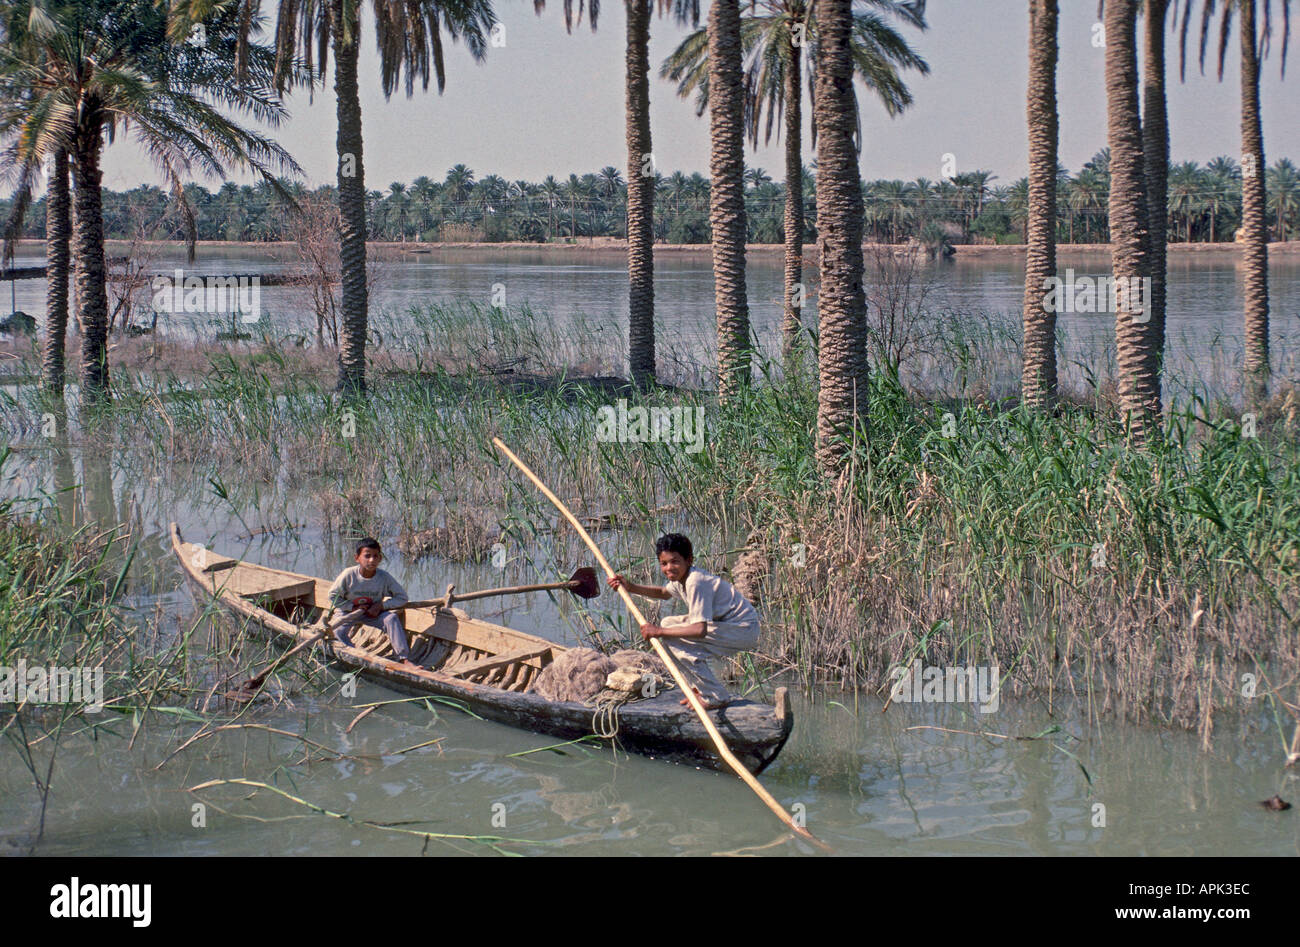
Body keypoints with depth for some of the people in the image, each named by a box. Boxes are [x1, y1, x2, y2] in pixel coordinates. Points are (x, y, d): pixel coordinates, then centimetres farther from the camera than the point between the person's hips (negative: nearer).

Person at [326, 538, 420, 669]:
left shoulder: (384, 577, -17)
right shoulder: (348, 575, -21)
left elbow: (402, 598, -9)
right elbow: (333, 596, -11)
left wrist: (381, 605, -21)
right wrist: (353, 607, -20)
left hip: (373, 614, 1)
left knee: (391, 618, -25)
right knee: (337, 632, -29)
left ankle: (404, 659, -27)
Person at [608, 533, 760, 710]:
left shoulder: (696, 582, -24)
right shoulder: (681, 577, 6)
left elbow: (700, 629, -33)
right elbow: (663, 593, 30)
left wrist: (660, 631, -25)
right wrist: (630, 587, 17)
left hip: (744, 629, -10)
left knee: (673, 639, -19)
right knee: (669, 624, 14)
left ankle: (715, 697, -9)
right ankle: (703, 690, 17)